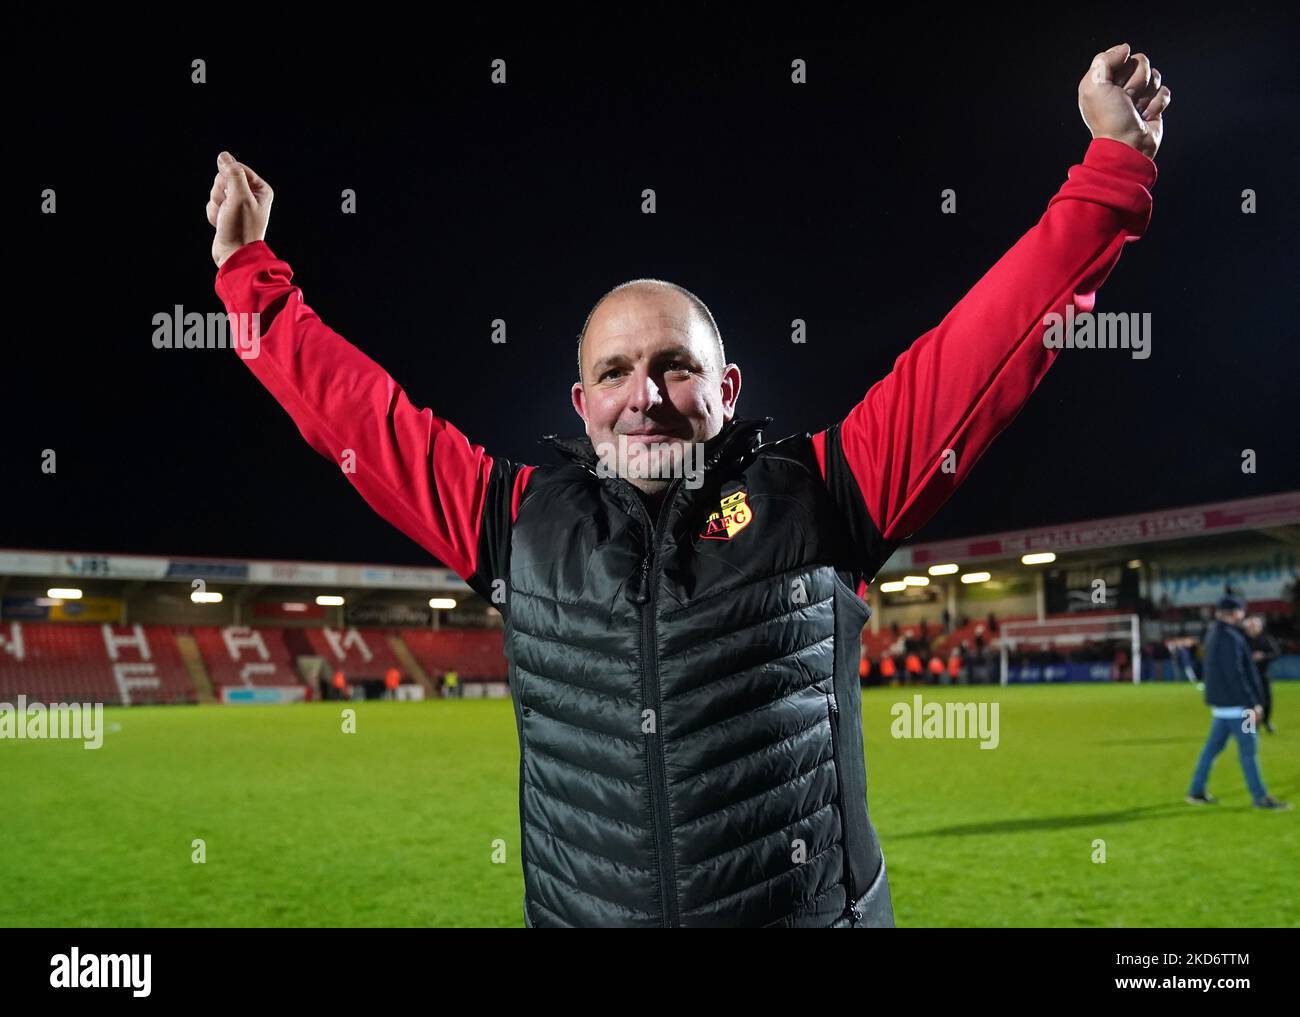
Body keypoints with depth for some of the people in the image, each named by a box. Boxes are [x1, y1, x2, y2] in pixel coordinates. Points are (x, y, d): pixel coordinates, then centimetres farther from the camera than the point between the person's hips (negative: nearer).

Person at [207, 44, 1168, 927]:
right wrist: (250, 273, 13)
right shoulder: (522, 520, 1)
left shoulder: (818, 498, -4)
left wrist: (1115, 165, -7)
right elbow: (355, 406, 10)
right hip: (576, 909, 2)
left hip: (813, 909, -1)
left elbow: (989, 341, -5)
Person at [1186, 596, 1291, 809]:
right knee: (1248, 748, -3)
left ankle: (1196, 791, 16)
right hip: (1235, 704, -10)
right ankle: (1261, 798, 2)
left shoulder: (1214, 632, 13)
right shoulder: (1229, 637, -17)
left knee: (1213, 745, 12)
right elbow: (1235, 675, -21)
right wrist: (1251, 704, -18)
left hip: (1221, 703, 10)